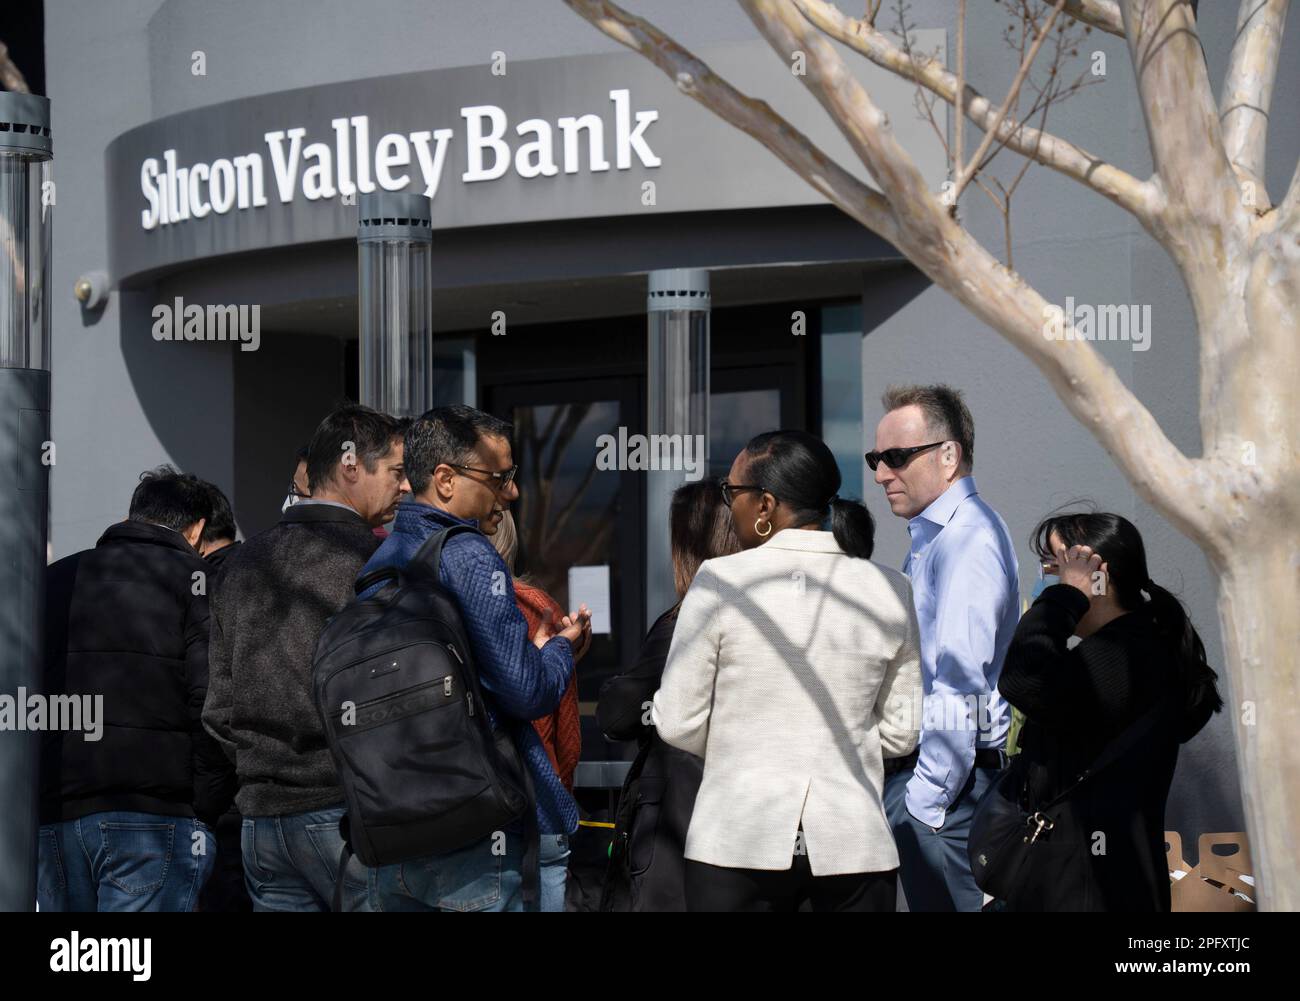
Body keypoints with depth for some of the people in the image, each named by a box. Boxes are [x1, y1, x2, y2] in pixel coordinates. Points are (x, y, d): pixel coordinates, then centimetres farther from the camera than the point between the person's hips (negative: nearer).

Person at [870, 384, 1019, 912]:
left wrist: (925, 802, -20)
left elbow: (960, 684, -21)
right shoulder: (929, 539, 18)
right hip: (915, 769, 10)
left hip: (944, 782, -10)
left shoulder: (968, 538, -14)